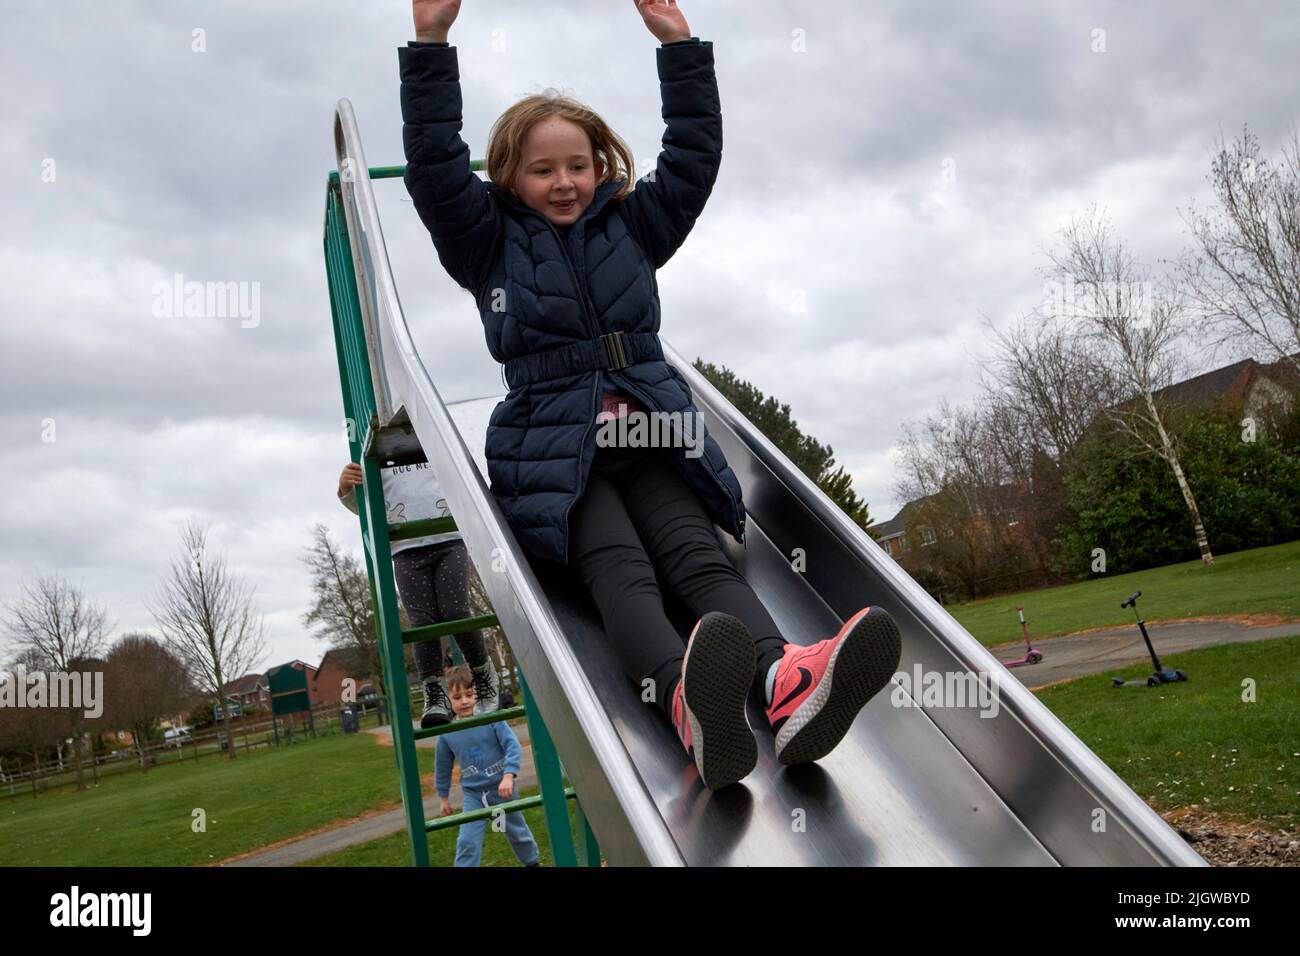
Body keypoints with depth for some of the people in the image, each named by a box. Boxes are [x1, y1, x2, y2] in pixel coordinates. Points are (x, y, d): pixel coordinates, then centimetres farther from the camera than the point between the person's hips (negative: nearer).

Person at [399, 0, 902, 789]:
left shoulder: (632, 225, 17)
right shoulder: (490, 243, 9)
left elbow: (695, 156, 11)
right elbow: (435, 164, -3)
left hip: (650, 441, 3)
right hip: (554, 452, -3)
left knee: (700, 556, -23)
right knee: (620, 570, -29)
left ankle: (785, 683, -49)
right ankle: (690, 702, -57)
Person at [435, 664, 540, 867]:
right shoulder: (446, 733, -8)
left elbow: (513, 746, -19)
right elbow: (443, 767, 7)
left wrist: (508, 775, -32)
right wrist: (443, 797, 13)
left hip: (502, 788, -1)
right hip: (473, 795, 1)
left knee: (517, 832, 20)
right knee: (467, 842, -11)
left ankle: (532, 862, 47)